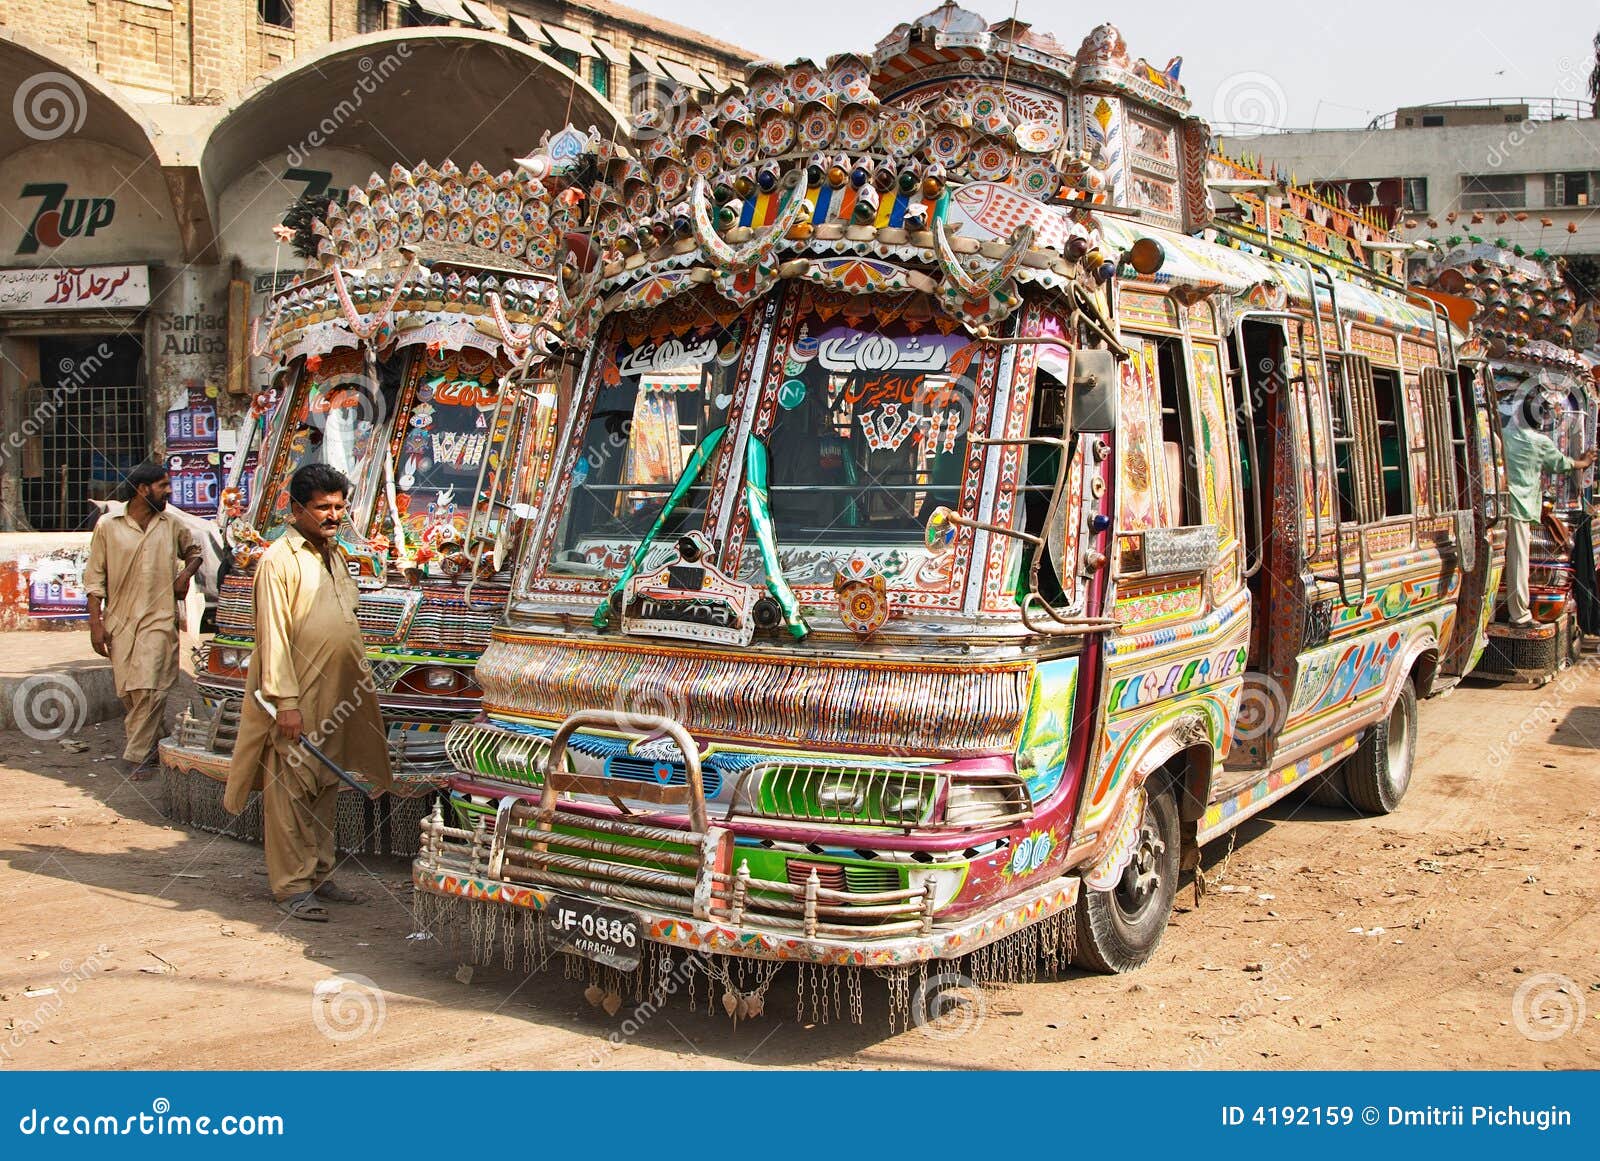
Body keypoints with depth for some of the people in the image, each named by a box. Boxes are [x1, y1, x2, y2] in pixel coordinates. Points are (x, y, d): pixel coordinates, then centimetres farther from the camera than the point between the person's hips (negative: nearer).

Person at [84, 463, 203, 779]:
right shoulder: (108, 526, 2)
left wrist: (187, 572, 5)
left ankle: (137, 756, -8)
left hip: (159, 620, 0)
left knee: (149, 689, -12)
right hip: (119, 621, 0)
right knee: (128, 691, 5)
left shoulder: (171, 525, 8)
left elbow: (193, 550, 28)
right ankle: (153, 741, 23)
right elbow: (95, 577, 3)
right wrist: (96, 622, -2)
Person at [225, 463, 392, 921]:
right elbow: (273, 637, -15)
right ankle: (292, 887, 3)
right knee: (291, 790, -3)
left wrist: (361, 681, 20)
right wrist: (286, 702, -19)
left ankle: (319, 875, 23)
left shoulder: (335, 556, 16)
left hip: (335, 701, 8)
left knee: (325, 789, 14)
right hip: (296, 700, -8)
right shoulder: (280, 561, -10)